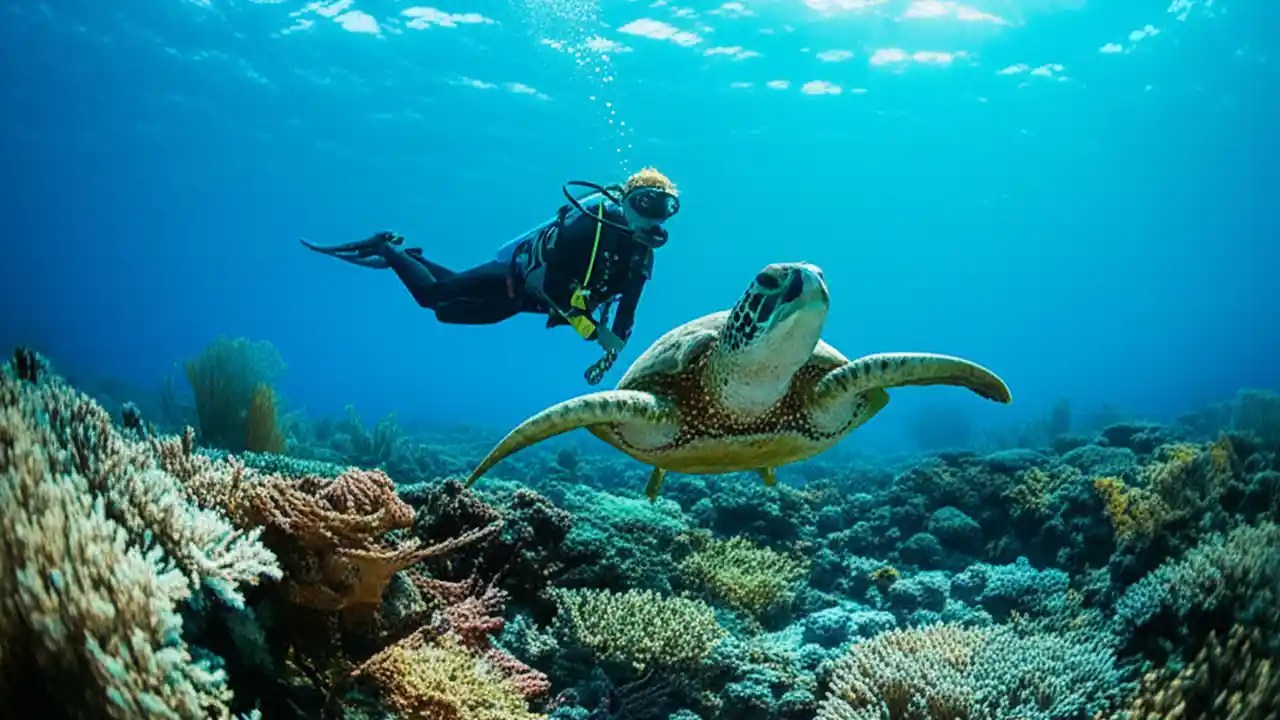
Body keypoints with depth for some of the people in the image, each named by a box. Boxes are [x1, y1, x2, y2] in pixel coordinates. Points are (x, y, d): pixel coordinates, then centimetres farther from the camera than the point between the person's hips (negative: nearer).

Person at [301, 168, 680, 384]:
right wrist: (593, 330, -33)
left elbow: (626, 314, -2)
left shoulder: (642, 258, -9)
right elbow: (550, 281, -34)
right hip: (513, 275, -6)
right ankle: (385, 248, 22)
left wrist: (613, 350, -17)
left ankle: (407, 256, 39)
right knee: (429, 294, -4)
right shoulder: (592, 221, -30)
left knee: (447, 312, 19)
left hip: (529, 298, 6)